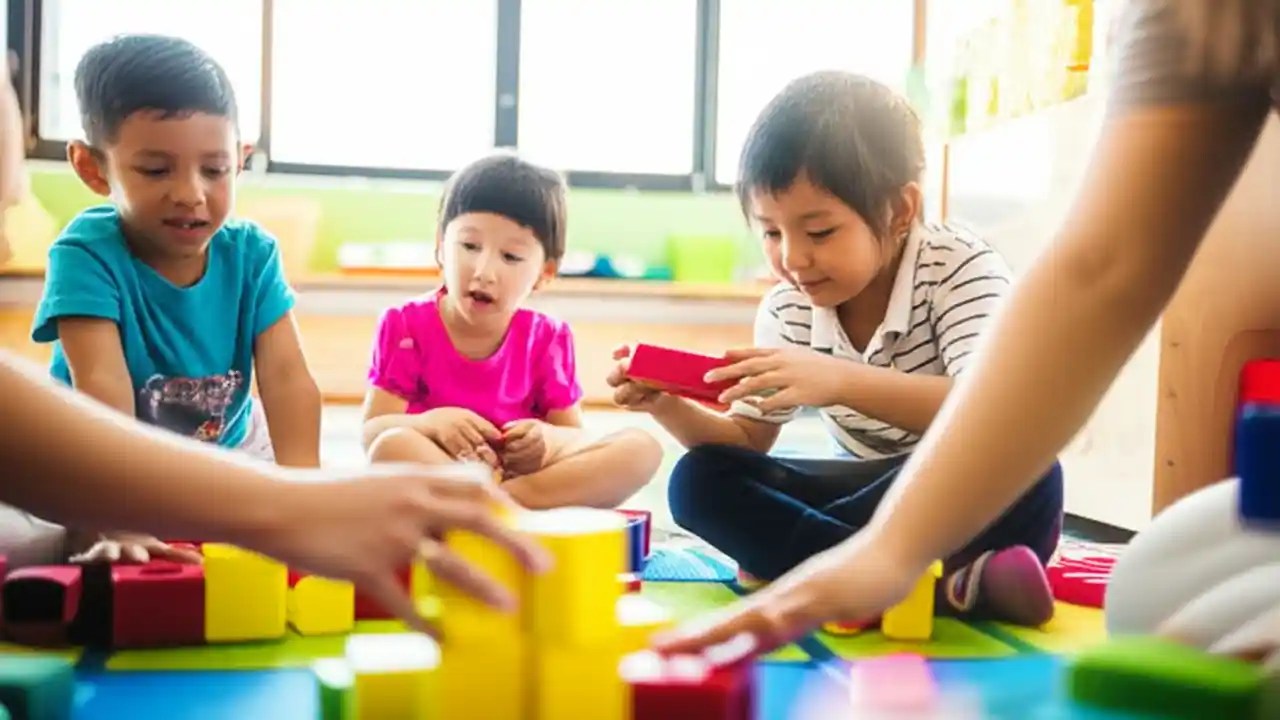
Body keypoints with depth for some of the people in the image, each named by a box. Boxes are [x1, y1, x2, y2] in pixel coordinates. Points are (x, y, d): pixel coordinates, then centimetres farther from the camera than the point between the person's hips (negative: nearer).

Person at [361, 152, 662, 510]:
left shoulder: (547, 339, 2)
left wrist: (548, 439, -21)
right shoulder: (406, 325, -2)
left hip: (525, 473, 3)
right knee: (393, 446, -36)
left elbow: (577, 439, 4)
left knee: (641, 448, -18)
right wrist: (431, 423, -27)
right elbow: (373, 434, -6)